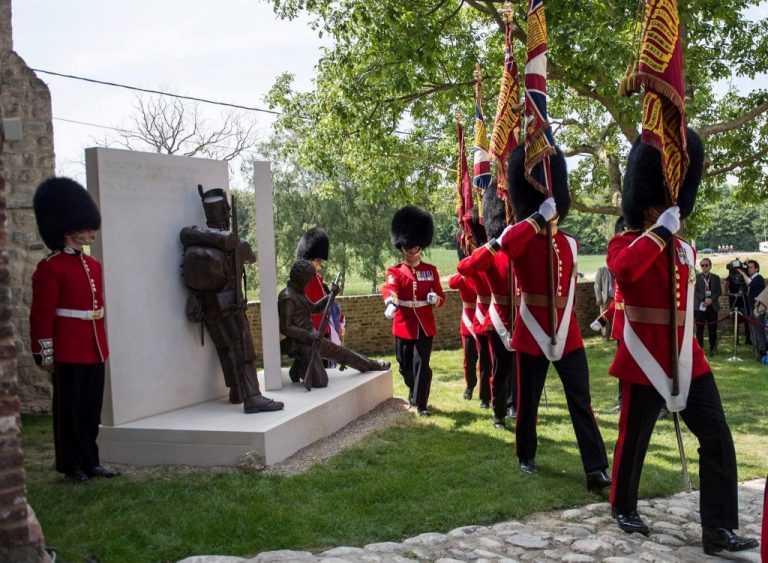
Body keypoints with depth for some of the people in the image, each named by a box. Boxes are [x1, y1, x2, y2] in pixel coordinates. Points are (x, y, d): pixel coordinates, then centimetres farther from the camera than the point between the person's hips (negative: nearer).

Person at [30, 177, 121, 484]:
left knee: (91, 409, 13)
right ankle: (72, 466, 15)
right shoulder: (50, 267, -11)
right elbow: (41, 314, -13)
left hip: (95, 351, 7)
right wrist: (44, 352, -14)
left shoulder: (93, 264, 12)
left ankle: (90, 461, 23)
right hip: (68, 353, -7)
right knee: (69, 410, 5)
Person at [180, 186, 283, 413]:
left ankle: (237, 392, 28)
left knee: (226, 349, 18)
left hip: (206, 308, 5)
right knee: (243, 351, -5)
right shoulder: (235, 243, -12)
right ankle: (252, 398, -16)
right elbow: (251, 257, 9)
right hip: (230, 306, -5)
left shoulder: (192, 239, -7)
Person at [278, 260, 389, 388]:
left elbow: (314, 308, 25)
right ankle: (299, 368, 11)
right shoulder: (287, 298, -21)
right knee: (320, 381, -11)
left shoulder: (298, 293, 11)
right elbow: (285, 328, -23)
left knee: (343, 352, 19)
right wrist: (309, 335, -30)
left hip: (313, 339, 10)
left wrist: (331, 295, 11)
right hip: (302, 344, -10)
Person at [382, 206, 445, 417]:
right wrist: (390, 303, -46)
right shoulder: (395, 271, -2)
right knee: (405, 365, 12)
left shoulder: (431, 270, 5)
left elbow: (441, 297, 7)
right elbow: (389, 288, -23)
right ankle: (414, 391, 40)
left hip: (425, 326, 0)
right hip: (404, 326, 0)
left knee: (422, 364, -6)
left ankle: (421, 403, 5)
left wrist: (435, 298, -18)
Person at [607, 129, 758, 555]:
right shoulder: (625, 244, -8)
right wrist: (661, 231, -26)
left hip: (688, 359, 6)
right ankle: (623, 508, 29)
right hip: (645, 362, -6)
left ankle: (718, 528, 7)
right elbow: (624, 269, -33)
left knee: (717, 438, 0)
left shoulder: (684, 249, 13)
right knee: (634, 439, 7)